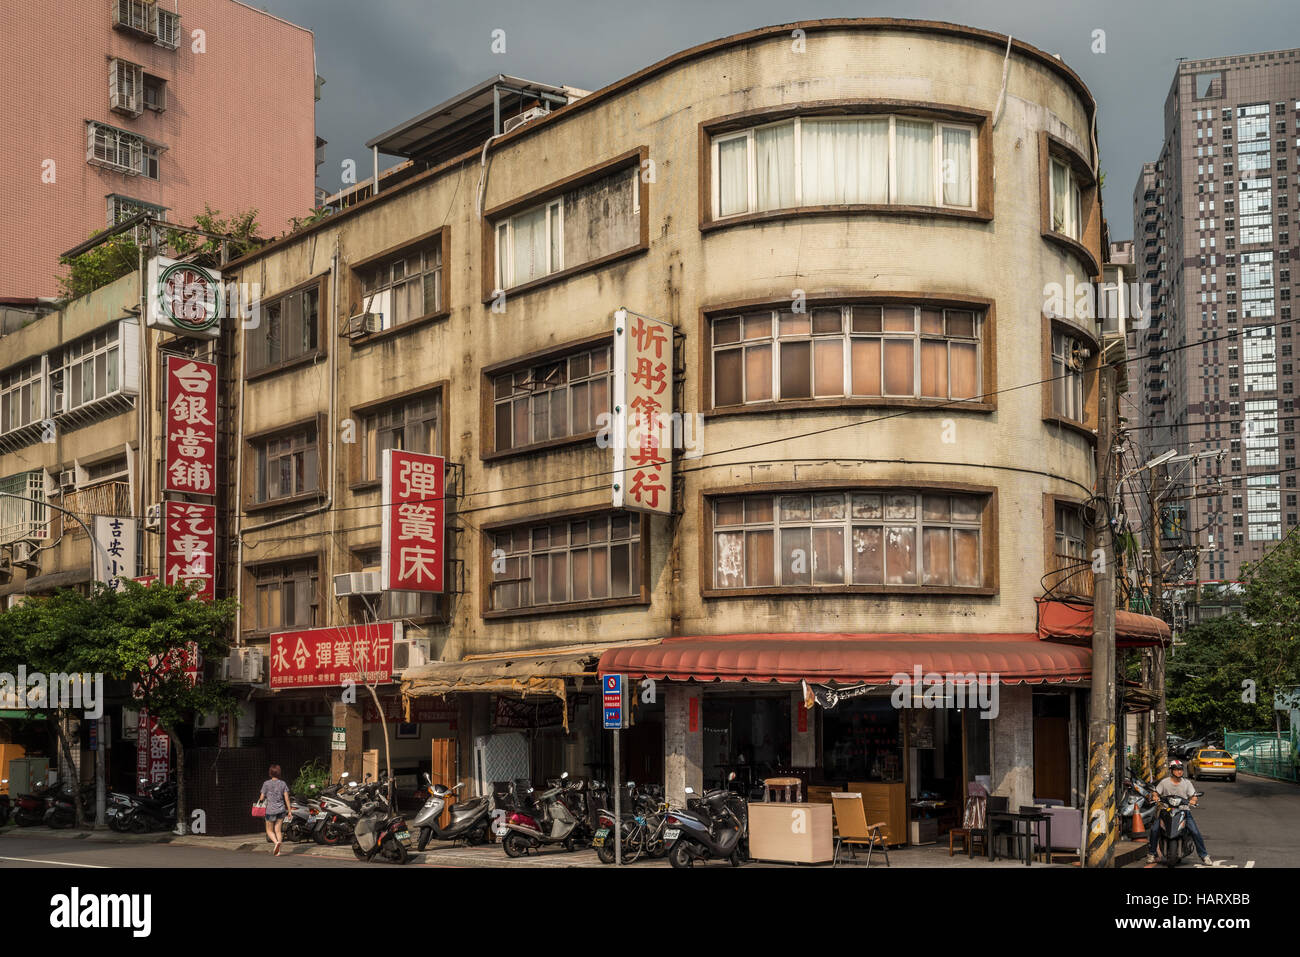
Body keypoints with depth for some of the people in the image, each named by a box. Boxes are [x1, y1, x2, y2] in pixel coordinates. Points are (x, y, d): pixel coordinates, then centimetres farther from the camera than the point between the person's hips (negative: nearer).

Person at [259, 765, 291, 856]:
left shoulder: (266, 784, -7)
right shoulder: (283, 784, 0)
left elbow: (262, 798, -3)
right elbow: (286, 798, -1)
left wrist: (260, 800, 21)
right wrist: (289, 811, 3)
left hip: (270, 810, -3)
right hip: (281, 810, 3)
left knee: (269, 830, 11)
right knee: (278, 830, 10)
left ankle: (276, 842, -18)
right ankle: (278, 851, 2)